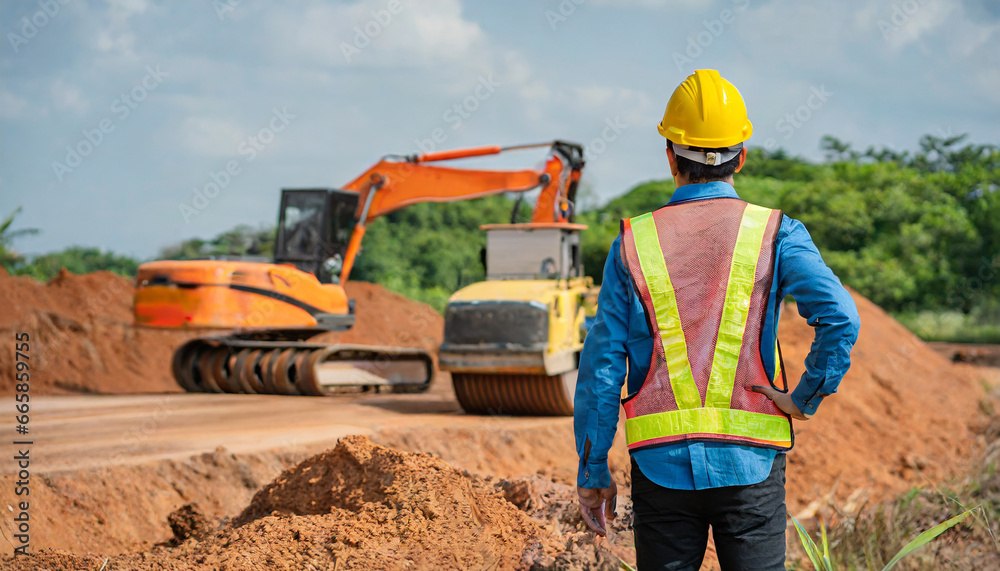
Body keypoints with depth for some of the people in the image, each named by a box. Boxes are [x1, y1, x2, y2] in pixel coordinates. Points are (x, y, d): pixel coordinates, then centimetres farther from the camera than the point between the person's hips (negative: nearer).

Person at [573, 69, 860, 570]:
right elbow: (840, 317, -17)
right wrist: (806, 398, -4)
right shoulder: (775, 234, -1)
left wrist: (592, 472, 6)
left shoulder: (633, 243, 2)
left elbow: (601, 364, 0)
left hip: (661, 465, 1)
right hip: (749, 462, -1)